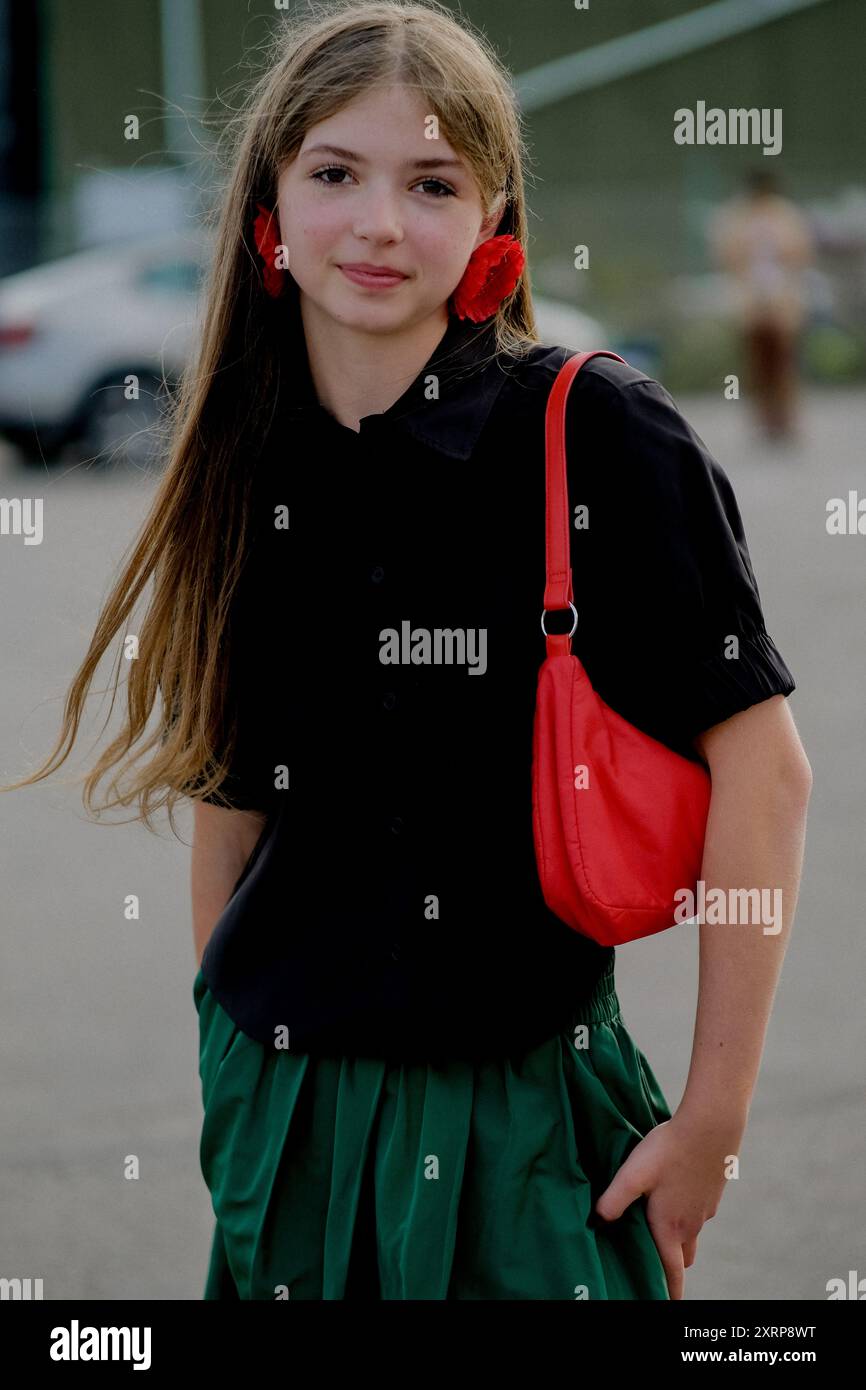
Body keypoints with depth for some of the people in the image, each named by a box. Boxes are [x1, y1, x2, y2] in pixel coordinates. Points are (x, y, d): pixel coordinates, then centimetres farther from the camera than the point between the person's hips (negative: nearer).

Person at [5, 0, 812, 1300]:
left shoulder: (599, 437, -12)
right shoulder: (246, 478, 3)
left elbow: (761, 767, -13)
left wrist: (714, 1117, -13)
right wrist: (224, 1067, 12)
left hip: (523, 1120, -4)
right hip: (280, 1114, 4)